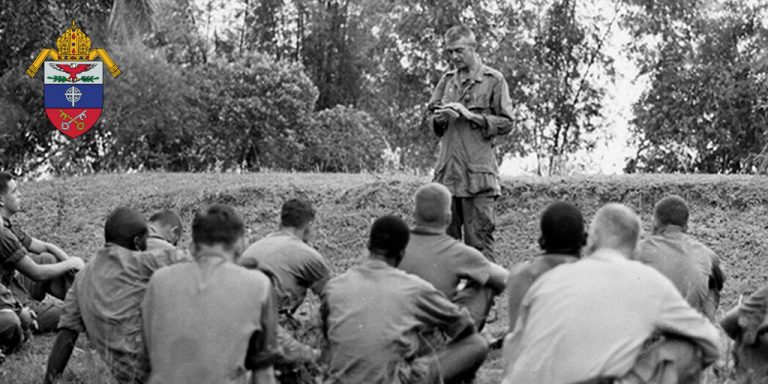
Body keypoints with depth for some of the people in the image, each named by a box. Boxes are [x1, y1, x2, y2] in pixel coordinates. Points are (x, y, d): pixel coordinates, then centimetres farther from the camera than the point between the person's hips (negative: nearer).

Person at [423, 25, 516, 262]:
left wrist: (470, 115, -12)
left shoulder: (493, 80, 2)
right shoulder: (447, 80, 17)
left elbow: (506, 123, -3)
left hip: (478, 174, -5)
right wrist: (439, 118, -5)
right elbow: (428, 119, 18)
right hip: (446, 172, 5)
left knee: (479, 242, -7)